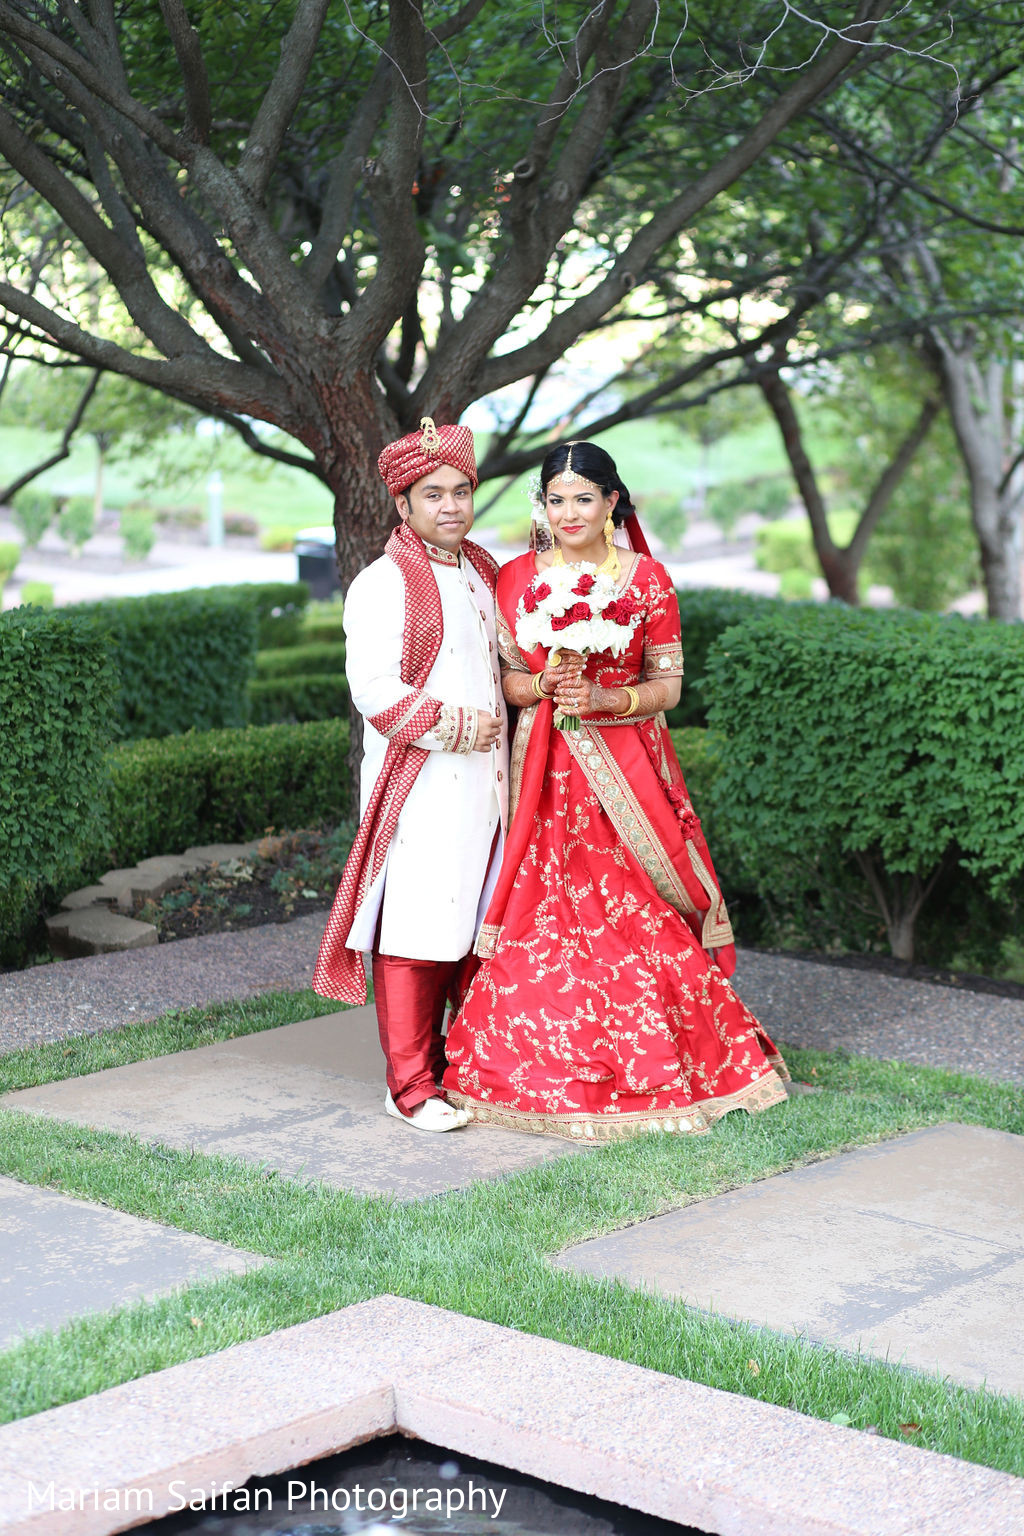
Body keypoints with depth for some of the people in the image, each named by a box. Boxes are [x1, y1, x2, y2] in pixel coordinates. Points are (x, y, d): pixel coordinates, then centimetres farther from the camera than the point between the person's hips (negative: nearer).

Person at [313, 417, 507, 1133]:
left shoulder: (484, 574, 15)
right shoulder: (383, 584, -8)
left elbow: (504, 667, 31)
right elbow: (374, 688, -15)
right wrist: (453, 726, -12)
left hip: (484, 778, 7)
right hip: (418, 783, -7)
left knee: (476, 924, 10)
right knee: (418, 927, -5)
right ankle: (410, 1085, 1)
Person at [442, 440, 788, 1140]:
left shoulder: (647, 578, 2)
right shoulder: (517, 578, 7)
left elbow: (668, 685, 2)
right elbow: (505, 679, 9)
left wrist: (606, 698, -15)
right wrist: (546, 686, -12)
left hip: (630, 770, -1)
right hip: (545, 771, 1)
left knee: (637, 918, -5)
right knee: (543, 921, -2)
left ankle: (646, 1070, 7)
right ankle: (553, 1074, 8)